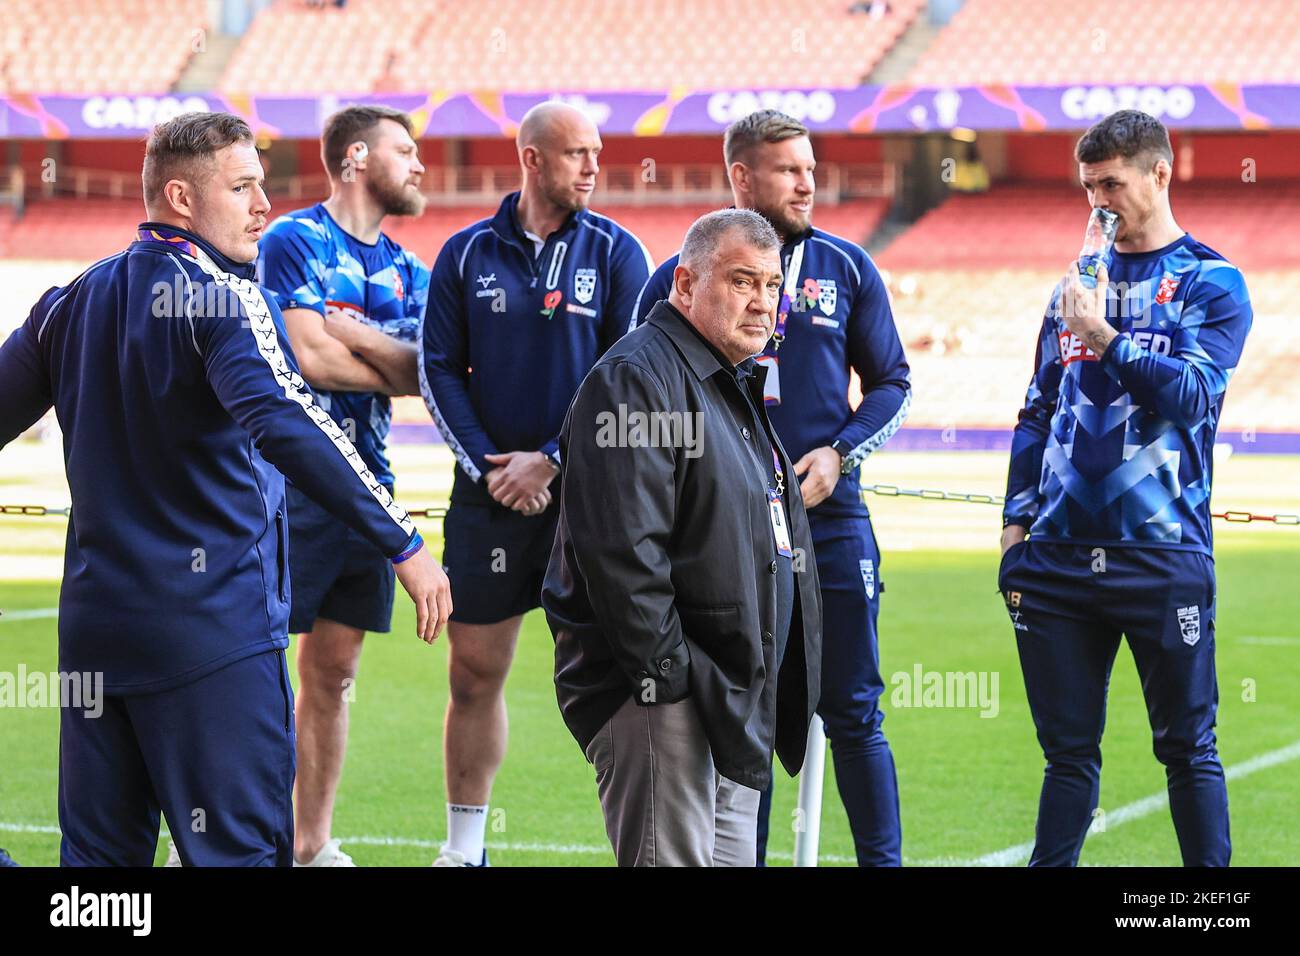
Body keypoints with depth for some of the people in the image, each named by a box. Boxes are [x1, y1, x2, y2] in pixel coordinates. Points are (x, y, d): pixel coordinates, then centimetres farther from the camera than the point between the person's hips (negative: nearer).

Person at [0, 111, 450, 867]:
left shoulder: (74, 302, 11)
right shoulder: (221, 296, -10)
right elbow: (282, 423, -25)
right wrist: (405, 543, -28)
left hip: (94, 626, 7)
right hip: (214, 632, -7)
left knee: (100, 850, 11)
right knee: (239, 848, -5)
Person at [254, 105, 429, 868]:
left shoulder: (406, 270, 15)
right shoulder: (295, 242, -6)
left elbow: (426, 371, 0)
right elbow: (310, 359, -16)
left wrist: (343, 328, -12)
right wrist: (398, 366, -2)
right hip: (293, 477, -7)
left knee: (335, 671, 10)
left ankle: (313, 842, 16)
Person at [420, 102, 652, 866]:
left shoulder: (617, 253, 1)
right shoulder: (468, 254, 5)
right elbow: (439, 369, 5)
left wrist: (550, 461, -10)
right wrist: (488, 464, -7)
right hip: (490, 490, 2)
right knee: (474, 672, 7)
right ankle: (465, 845, 19)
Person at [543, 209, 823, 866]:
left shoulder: (736, 386, 20)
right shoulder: (637, 377, -13)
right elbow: (622, 552, -22)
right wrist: (667, 677, -22)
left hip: (736, 700, 10)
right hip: (660, 698, -10)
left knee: (731, 857, 12)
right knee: (673, 860, -13)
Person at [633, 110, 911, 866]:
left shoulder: (846, 267, 6)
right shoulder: (681, 276, 2)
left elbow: (892, 382, 11)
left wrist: (839, 453, -5)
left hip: (830, 519, 0)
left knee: (853, 711, 0)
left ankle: (882, 860, 6)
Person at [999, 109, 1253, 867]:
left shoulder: (1211, 283, 1)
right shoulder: (1081, 279, 16)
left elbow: (1193, 394, -13)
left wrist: (1105, 338, -21)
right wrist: (1017, 520, 10)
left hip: (1163, 552, -4)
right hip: (1059, 551, 4)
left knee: (1187, 746, 0)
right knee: (1068, 747, 8)